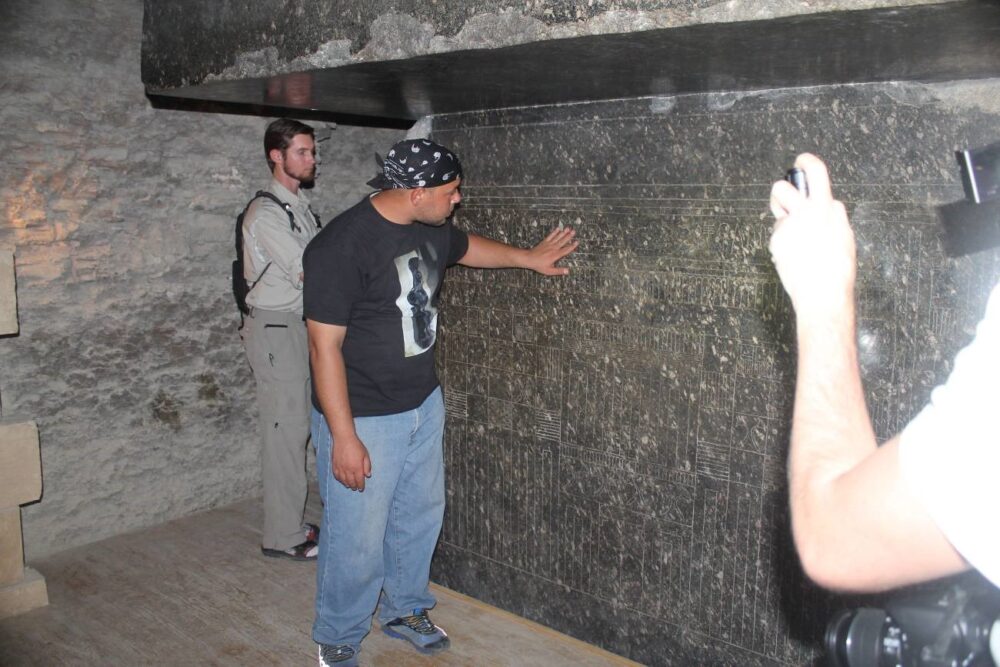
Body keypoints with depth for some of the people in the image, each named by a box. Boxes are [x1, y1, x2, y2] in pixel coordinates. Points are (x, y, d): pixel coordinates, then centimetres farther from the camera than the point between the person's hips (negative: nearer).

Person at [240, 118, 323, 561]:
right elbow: (308, 273, -20)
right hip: (275, 328, -9)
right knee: (286, 430, -5)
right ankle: (283, 537, 5)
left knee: (295, 428, 13)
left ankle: (290, 524, 24)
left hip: (300, 325, 9)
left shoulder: (300, 207, 16)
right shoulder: (266, 213, -14)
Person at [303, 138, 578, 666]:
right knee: (359, 538, 4)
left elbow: (466, 247, 26)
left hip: (423, 405, 8)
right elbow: (324, 345, -23)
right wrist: (343, 437, -23)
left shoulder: (432, 229, 1)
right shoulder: (341, 245, -24)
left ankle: (404, 609, 44)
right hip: (364, 419, -8)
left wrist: (529, 258, 32)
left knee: (419, 515, 20)